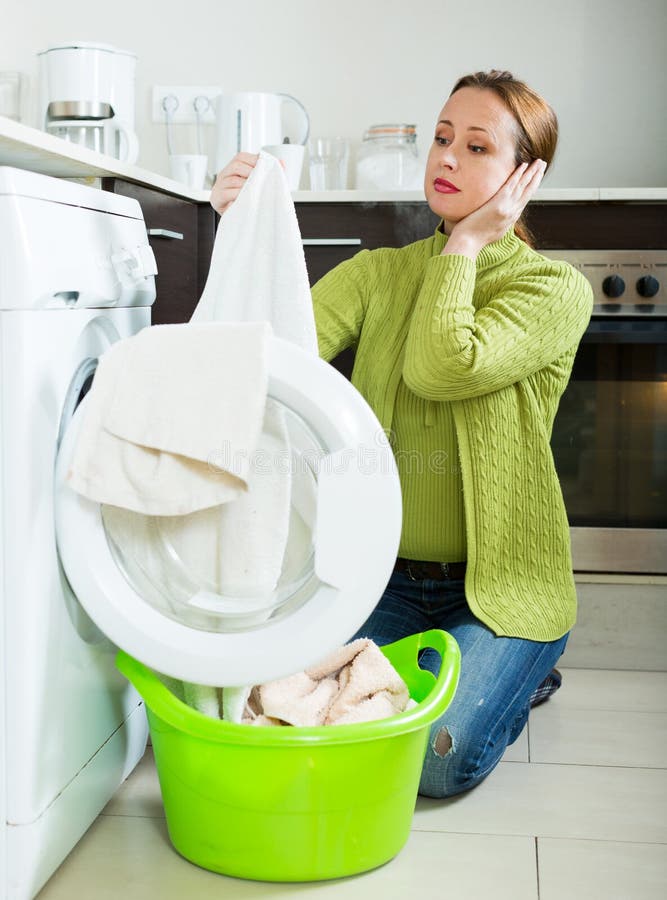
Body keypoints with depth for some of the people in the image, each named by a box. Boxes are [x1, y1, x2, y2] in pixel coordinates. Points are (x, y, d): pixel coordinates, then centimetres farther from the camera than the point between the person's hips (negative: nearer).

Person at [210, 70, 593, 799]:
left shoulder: (556, 289, -9)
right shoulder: (378, 273, 4)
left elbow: (441, 369, -27)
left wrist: (466, 243, -15)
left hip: (499, 580, -3)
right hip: (384, 573, 4)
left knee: (435, 761, -21)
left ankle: (519, 670, 14)